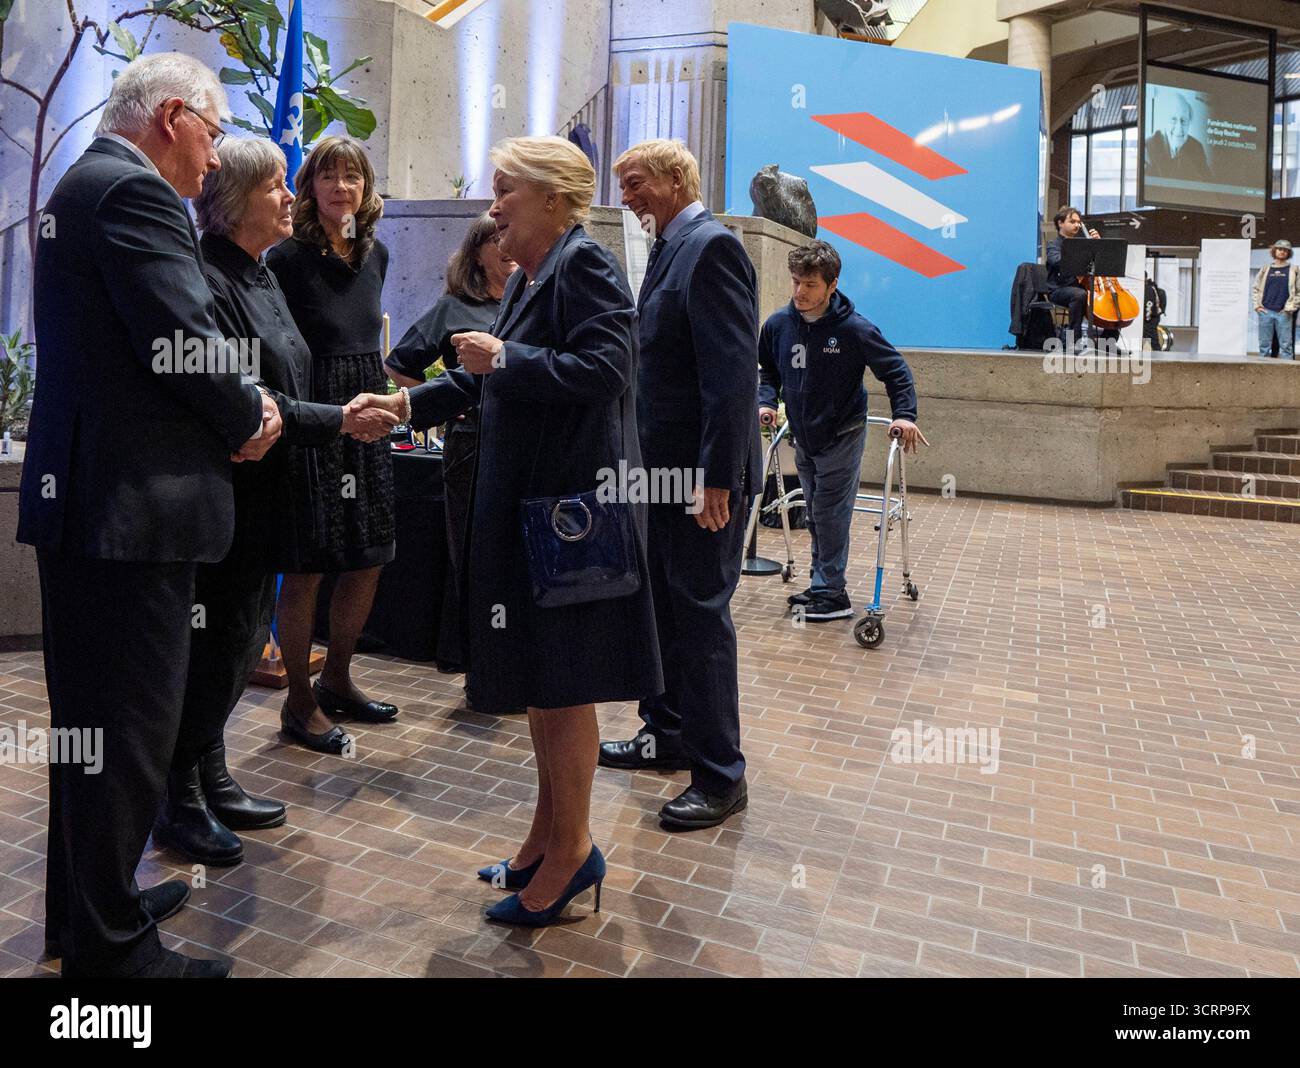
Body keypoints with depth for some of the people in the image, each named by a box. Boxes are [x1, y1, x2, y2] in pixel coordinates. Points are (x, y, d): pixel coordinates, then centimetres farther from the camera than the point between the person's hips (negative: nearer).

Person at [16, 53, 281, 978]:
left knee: (92, 720, 19)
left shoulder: (85, 184, 20)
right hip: (130, 504, -11)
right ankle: (111, 943, 15)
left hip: (78, 493, 11)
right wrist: (249, 417, -2)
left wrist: (237, 406, 8)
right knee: (130, 730, 0)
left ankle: (85, 906, 35)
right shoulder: (133, 190, -13)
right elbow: (185, 344, -20)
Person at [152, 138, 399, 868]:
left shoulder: (262, 277, 13)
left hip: (266, 498, 9)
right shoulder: (208, 280, -16)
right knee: (218, 645, 1)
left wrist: (348, 417, 13)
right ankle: (180, 801, 19)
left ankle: (212, 782, 31)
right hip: (228, 498, -9)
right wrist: (340, 421, -19)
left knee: (242, 642, 16)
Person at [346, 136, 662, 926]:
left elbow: (604, 369, -23)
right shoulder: (533, 276, 16)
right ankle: (551, 834, 30)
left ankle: (572, 849, 16)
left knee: (561, 683, 0)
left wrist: (503, 359, -16)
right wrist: (406, 403, 11)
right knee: (537, 679, 15)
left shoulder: (584, 266, -11)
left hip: (569, 505, -9)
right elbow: (491, 384, 18)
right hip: (529, 503, 10)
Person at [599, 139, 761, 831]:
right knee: (661, 607, 17)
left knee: (700, 615, -3)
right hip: (665, 468, 10)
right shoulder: (671, 248, 17)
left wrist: (717, 476, -25)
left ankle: (720, 777, 10)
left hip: (703, 472, -10)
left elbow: (733, 369, -22)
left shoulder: (710, 247, -13)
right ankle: (667, 735, 34)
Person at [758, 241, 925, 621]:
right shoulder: (777, 325, -6)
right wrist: (766, 402, -6)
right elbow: (768, 372, 12)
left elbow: (896, 370, -7)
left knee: (829, 514, -7)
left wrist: (904, 414, -19)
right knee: (816, 515, 13)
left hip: (841, 437, -5)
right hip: (803, 437, 5)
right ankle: (823, 586, 24)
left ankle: (830, 594, 1)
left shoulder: (854, 329, -18)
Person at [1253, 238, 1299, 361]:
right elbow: (1255, 288, 14)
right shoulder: (1265, 269, 12)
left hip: (1284, 313, -2)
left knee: (1286, 345, -3)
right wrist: (1257, 305, 1)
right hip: (1265, 312, 2)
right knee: (1264, 345, 4)